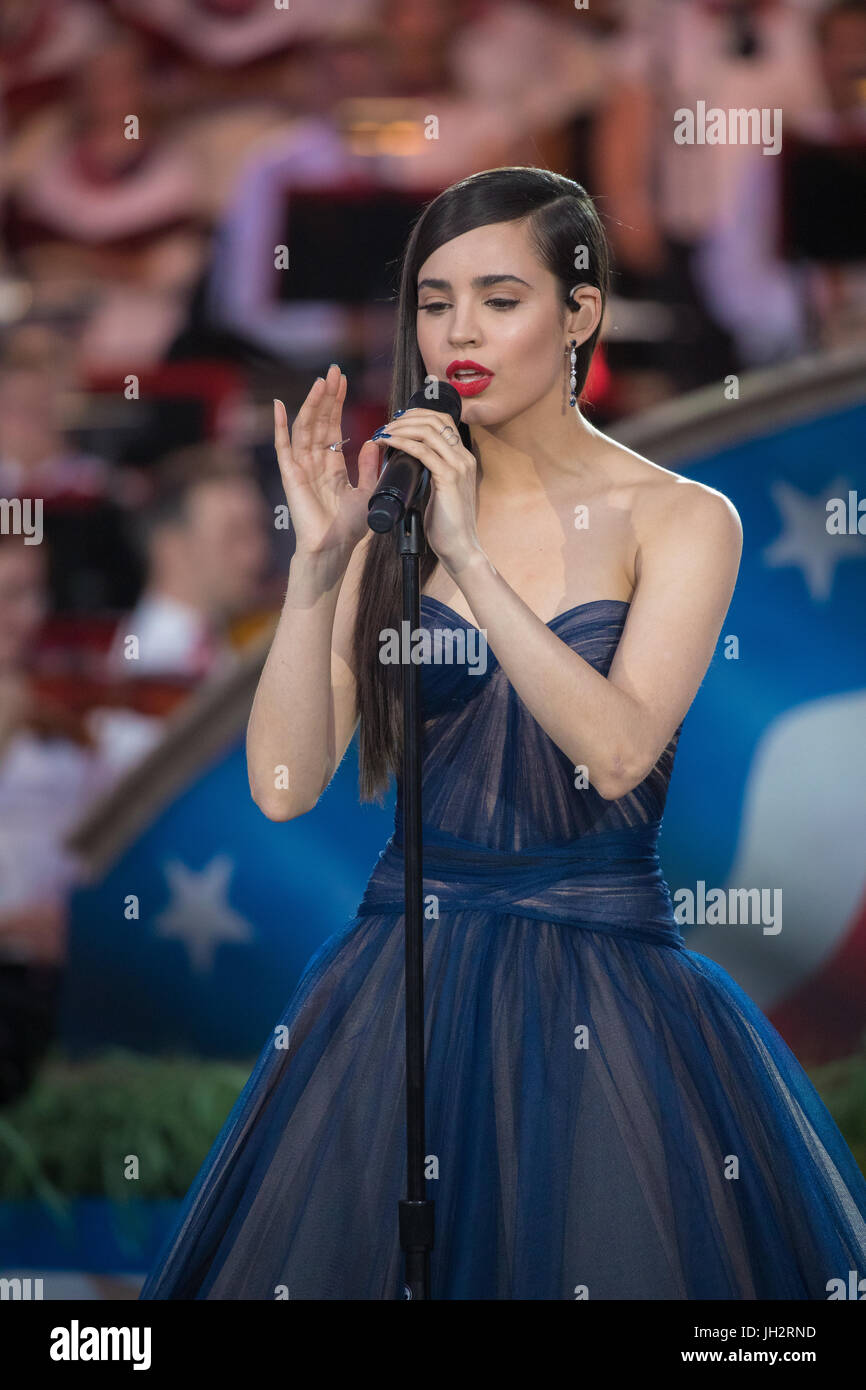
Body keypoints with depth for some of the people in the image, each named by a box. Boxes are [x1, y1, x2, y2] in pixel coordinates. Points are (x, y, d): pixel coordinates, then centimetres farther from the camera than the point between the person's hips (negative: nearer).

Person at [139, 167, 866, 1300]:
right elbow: (284, 785, -5)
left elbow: (619, 751, -19)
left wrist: (469, 556, -22)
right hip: (404, 971, 2)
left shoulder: (680, 518, -3)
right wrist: (319, 559, -14)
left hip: (604, 978, -2)